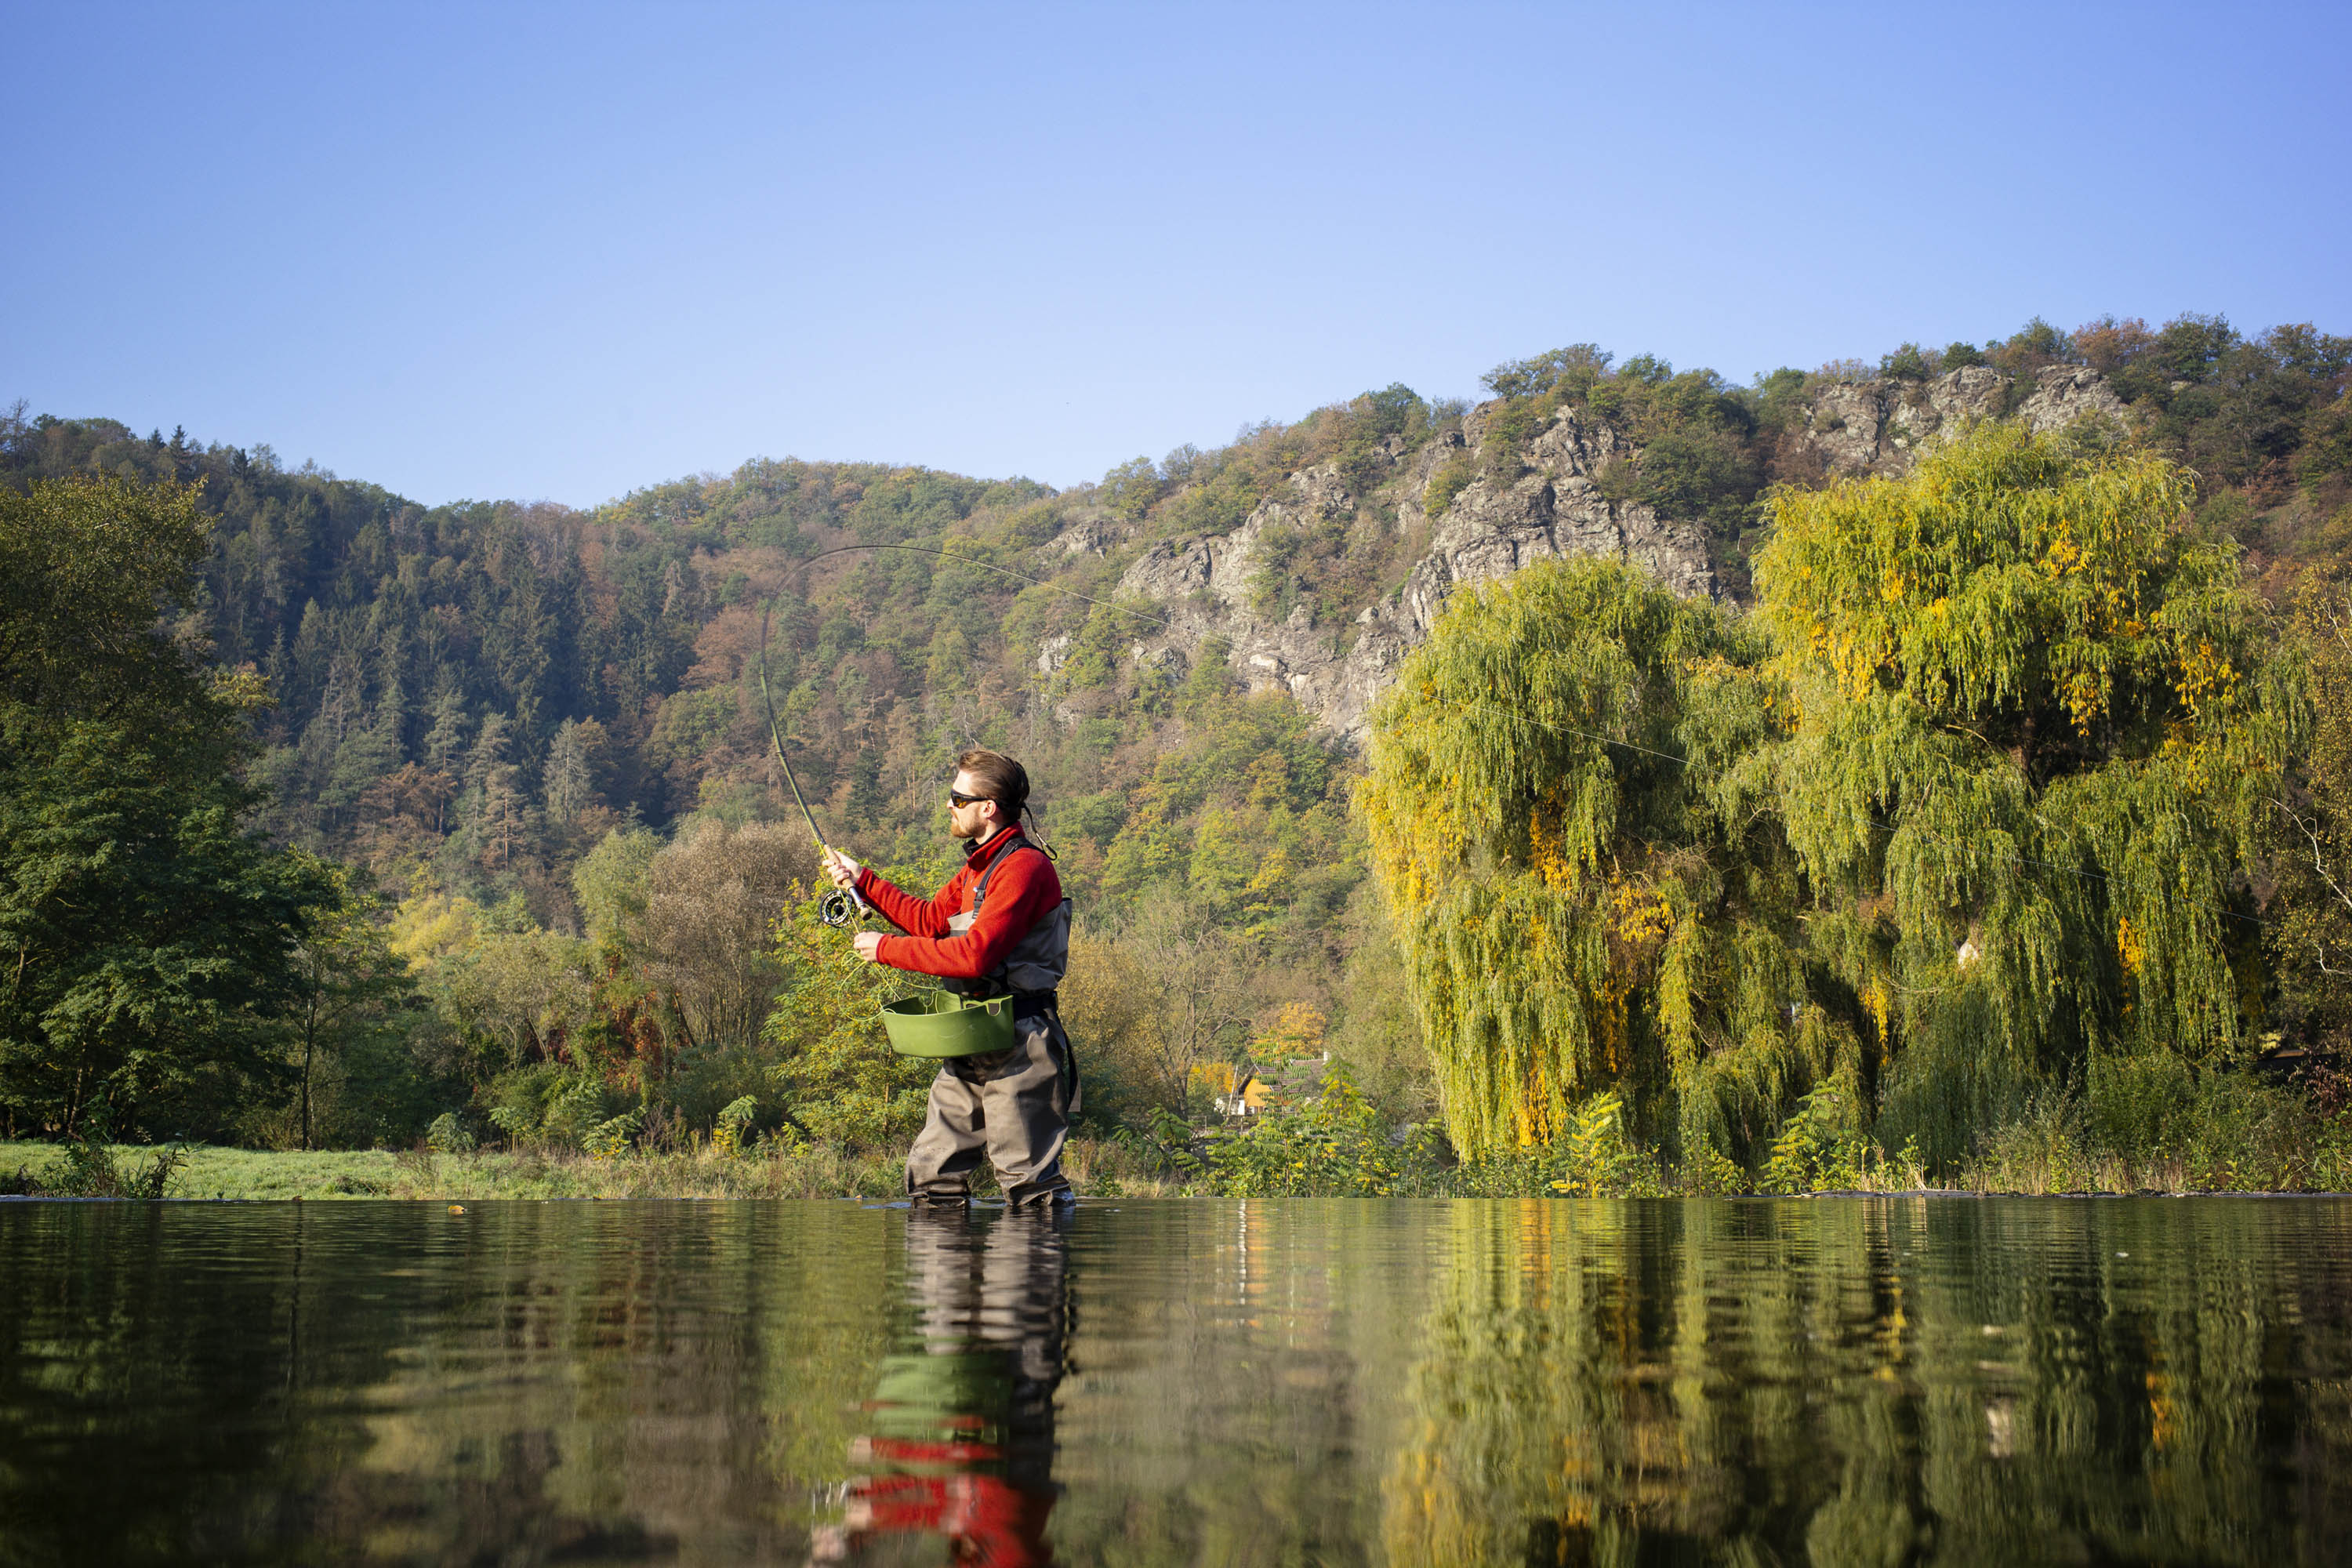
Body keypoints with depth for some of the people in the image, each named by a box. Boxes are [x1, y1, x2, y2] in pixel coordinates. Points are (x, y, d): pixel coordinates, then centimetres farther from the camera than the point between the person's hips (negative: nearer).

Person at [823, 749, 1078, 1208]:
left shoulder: (1025, 868, -16)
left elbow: (974, 956, -23)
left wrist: (886, 948, -14)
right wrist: (863, 880, 21)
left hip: (1018, 1044, -10)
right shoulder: (979, 867, 17)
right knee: (931, 1175, 10)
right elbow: (930, 919, 26)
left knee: (1027, 1179, -6)